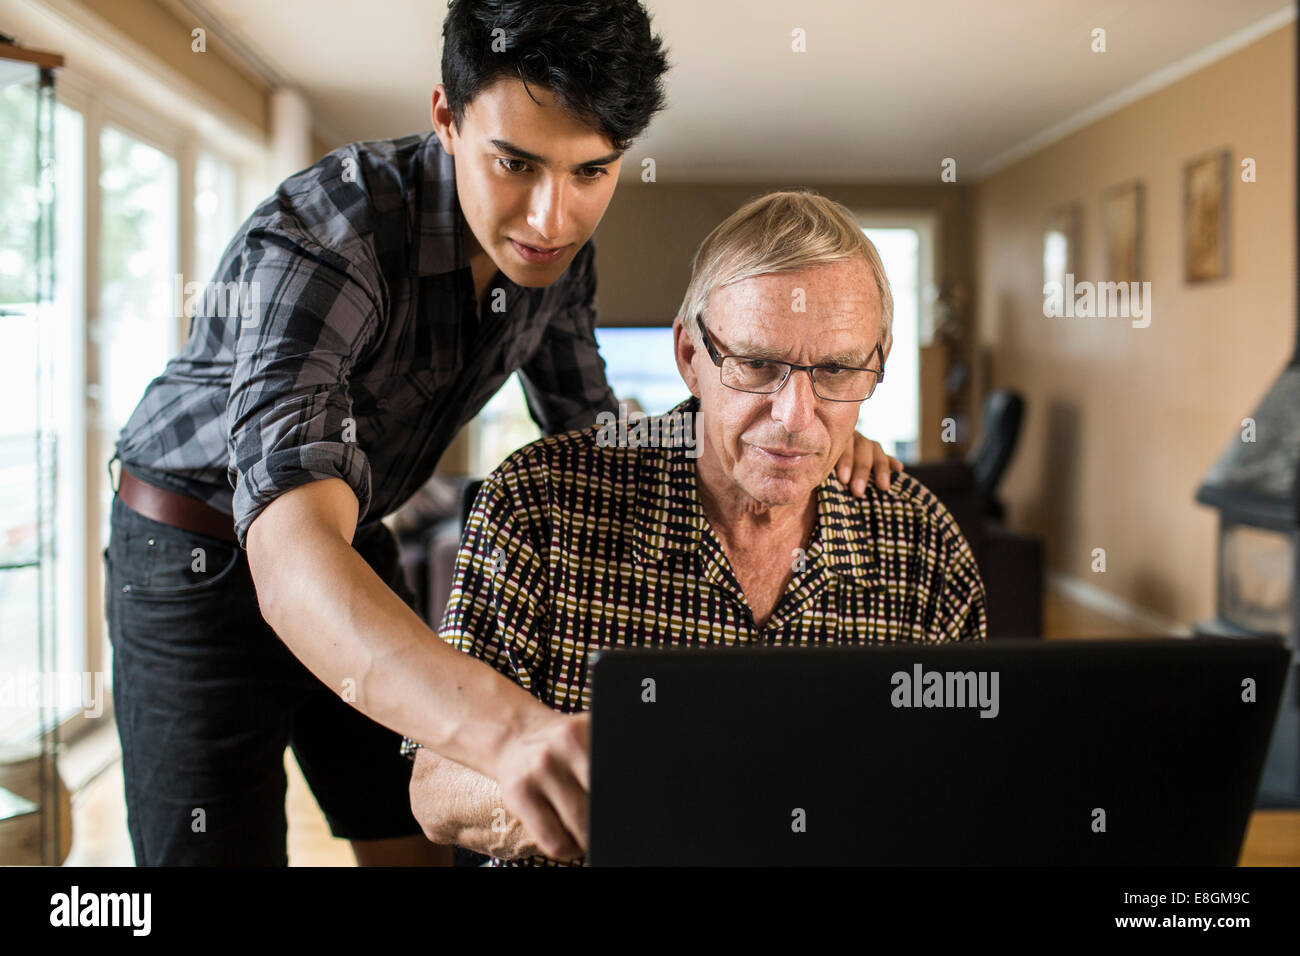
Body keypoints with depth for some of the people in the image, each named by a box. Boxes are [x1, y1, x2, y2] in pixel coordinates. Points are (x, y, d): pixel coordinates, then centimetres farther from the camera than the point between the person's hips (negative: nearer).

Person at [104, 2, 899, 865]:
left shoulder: (557, 244, -12)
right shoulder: (311, 243, -35)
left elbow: (589, 429, 3)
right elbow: (292, 559, -50)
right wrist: (509, 728, -68)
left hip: (355, 544, 6)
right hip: (199, 557, -5)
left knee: (420, 838, 8)